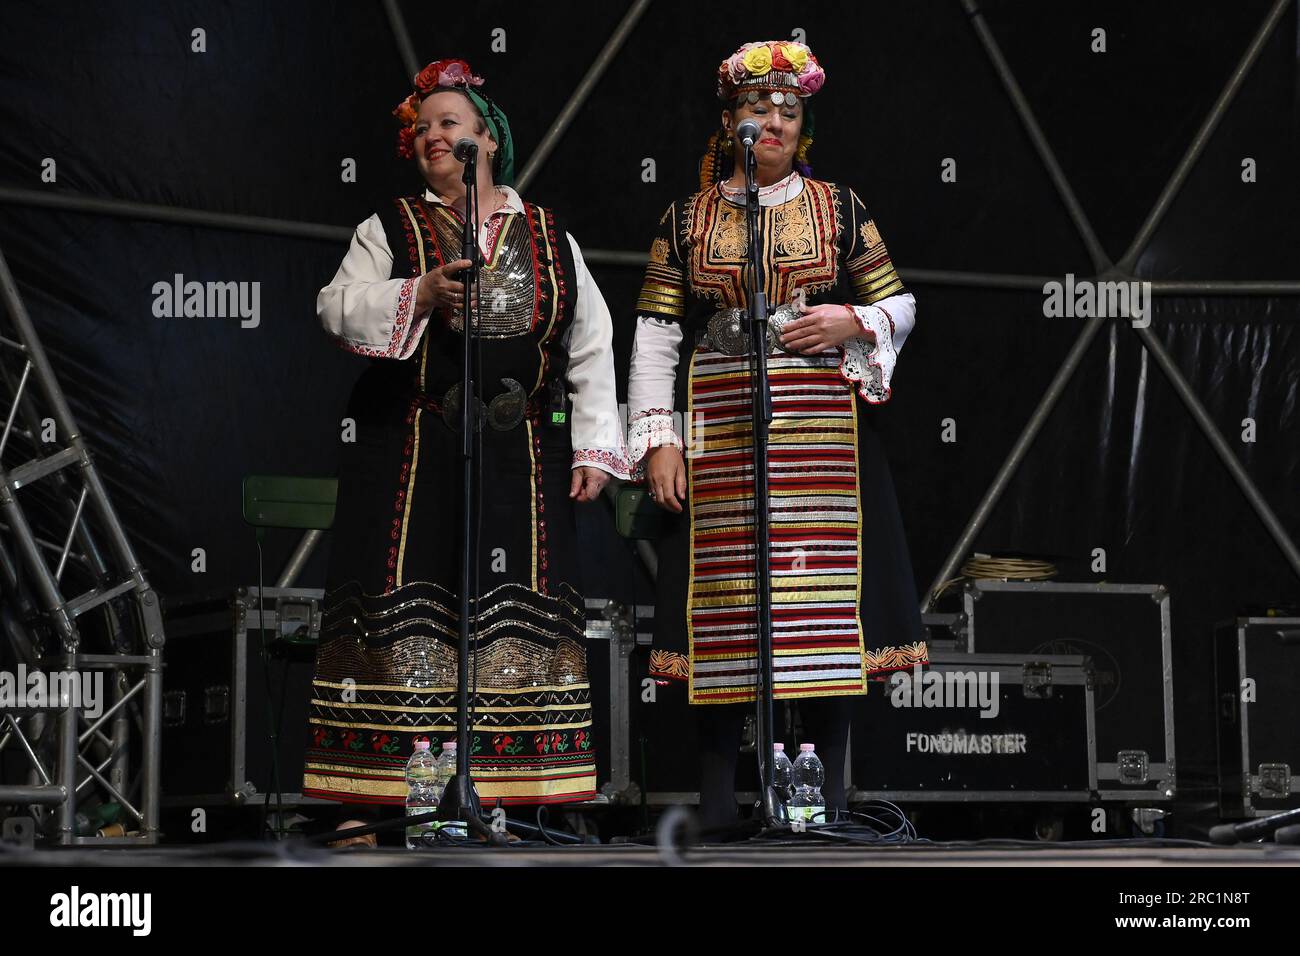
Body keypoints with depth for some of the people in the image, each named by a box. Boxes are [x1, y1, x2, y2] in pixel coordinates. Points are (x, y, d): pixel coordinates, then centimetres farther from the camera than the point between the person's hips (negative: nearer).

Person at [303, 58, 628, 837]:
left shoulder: (549, 238, 13)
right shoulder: (391, 229, 11)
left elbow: (592, 349, 11)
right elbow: (340, 306, -1)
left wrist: (595, 447, 3)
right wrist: (418, 295, -16)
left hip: (521, 459, 1)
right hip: (410, 457, -1)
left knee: (516, 610, -1)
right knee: (412, 613, -6)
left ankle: (517, 773, 3)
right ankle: (404, 773, -4)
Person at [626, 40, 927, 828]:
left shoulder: (840, 210, 10)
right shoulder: (686, 222, 9)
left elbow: (900, 306, 13)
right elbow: (655, 338, 6)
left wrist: (853, 323, -8)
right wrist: (658, 438, -3)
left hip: (821, 433, 0)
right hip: (720, 434, 0)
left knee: (825, 600, -3)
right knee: (722, 603, -3)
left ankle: (830, 807, 5)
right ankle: (718, 803, 4)